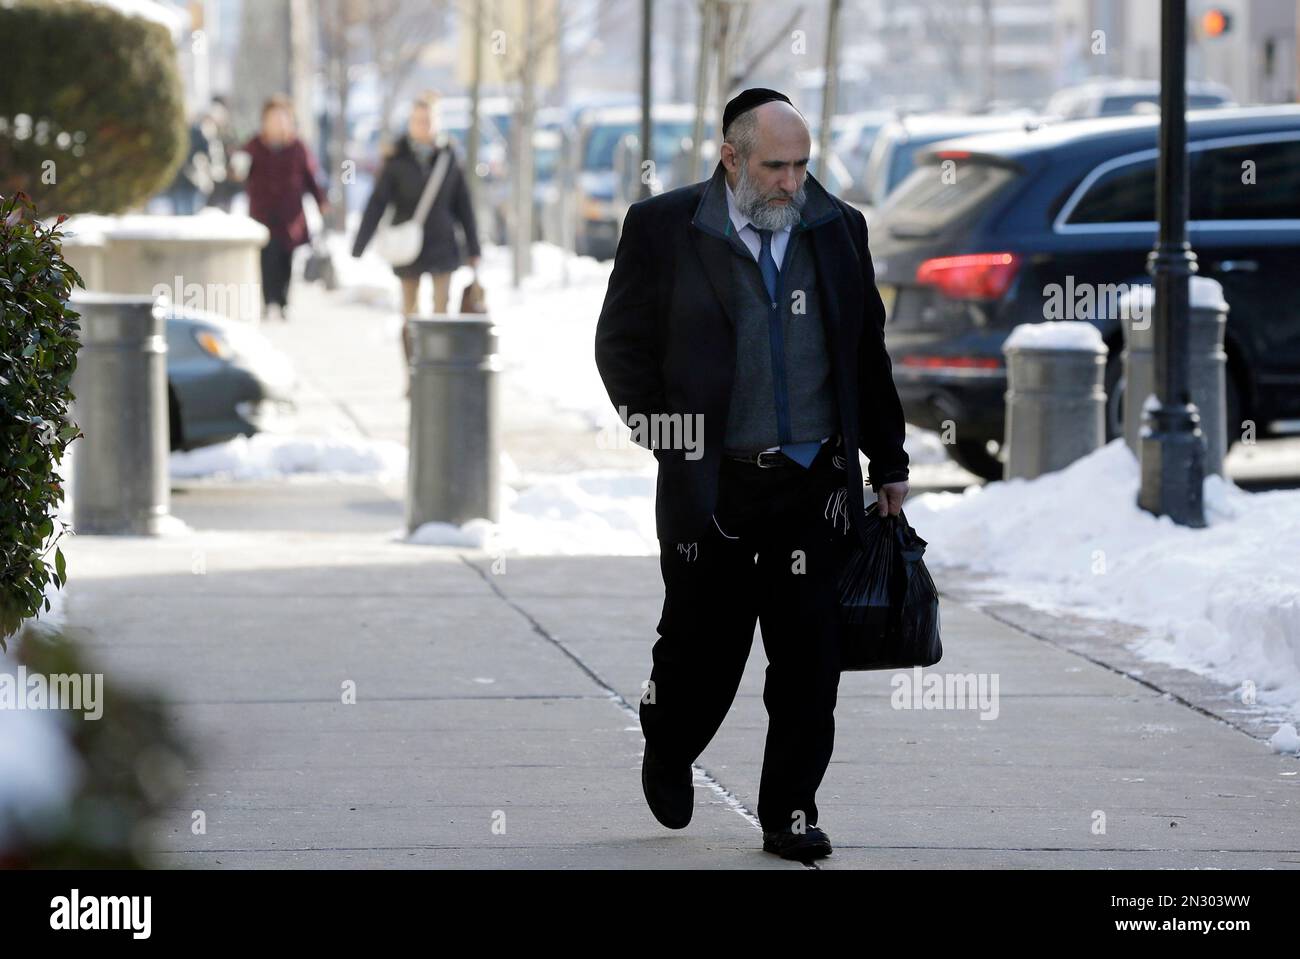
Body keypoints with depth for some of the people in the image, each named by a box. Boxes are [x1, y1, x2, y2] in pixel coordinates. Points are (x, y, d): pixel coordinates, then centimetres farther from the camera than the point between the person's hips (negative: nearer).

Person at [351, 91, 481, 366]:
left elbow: (463, 205, 6)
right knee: (409, 314, 7)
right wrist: (358, 247, -7)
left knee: (441, 311, -6)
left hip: (442, 245, 0)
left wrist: (473, 248, 6)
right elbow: (377, 204, -4)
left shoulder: (448, 157, 0)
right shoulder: (397, 160, -4)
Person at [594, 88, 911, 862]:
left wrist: (889, 465, 15)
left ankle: (791, 813, 6)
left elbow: (868, 356, 15)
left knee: (809, 658, -2)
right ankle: (668, 754, 35)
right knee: (703, 647, 6)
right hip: (712, 484, -2)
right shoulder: (663, 229, -3)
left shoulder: (838, 230, 7)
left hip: (817, 485, 2)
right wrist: (669, 441, -4)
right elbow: (622, 344, 3)